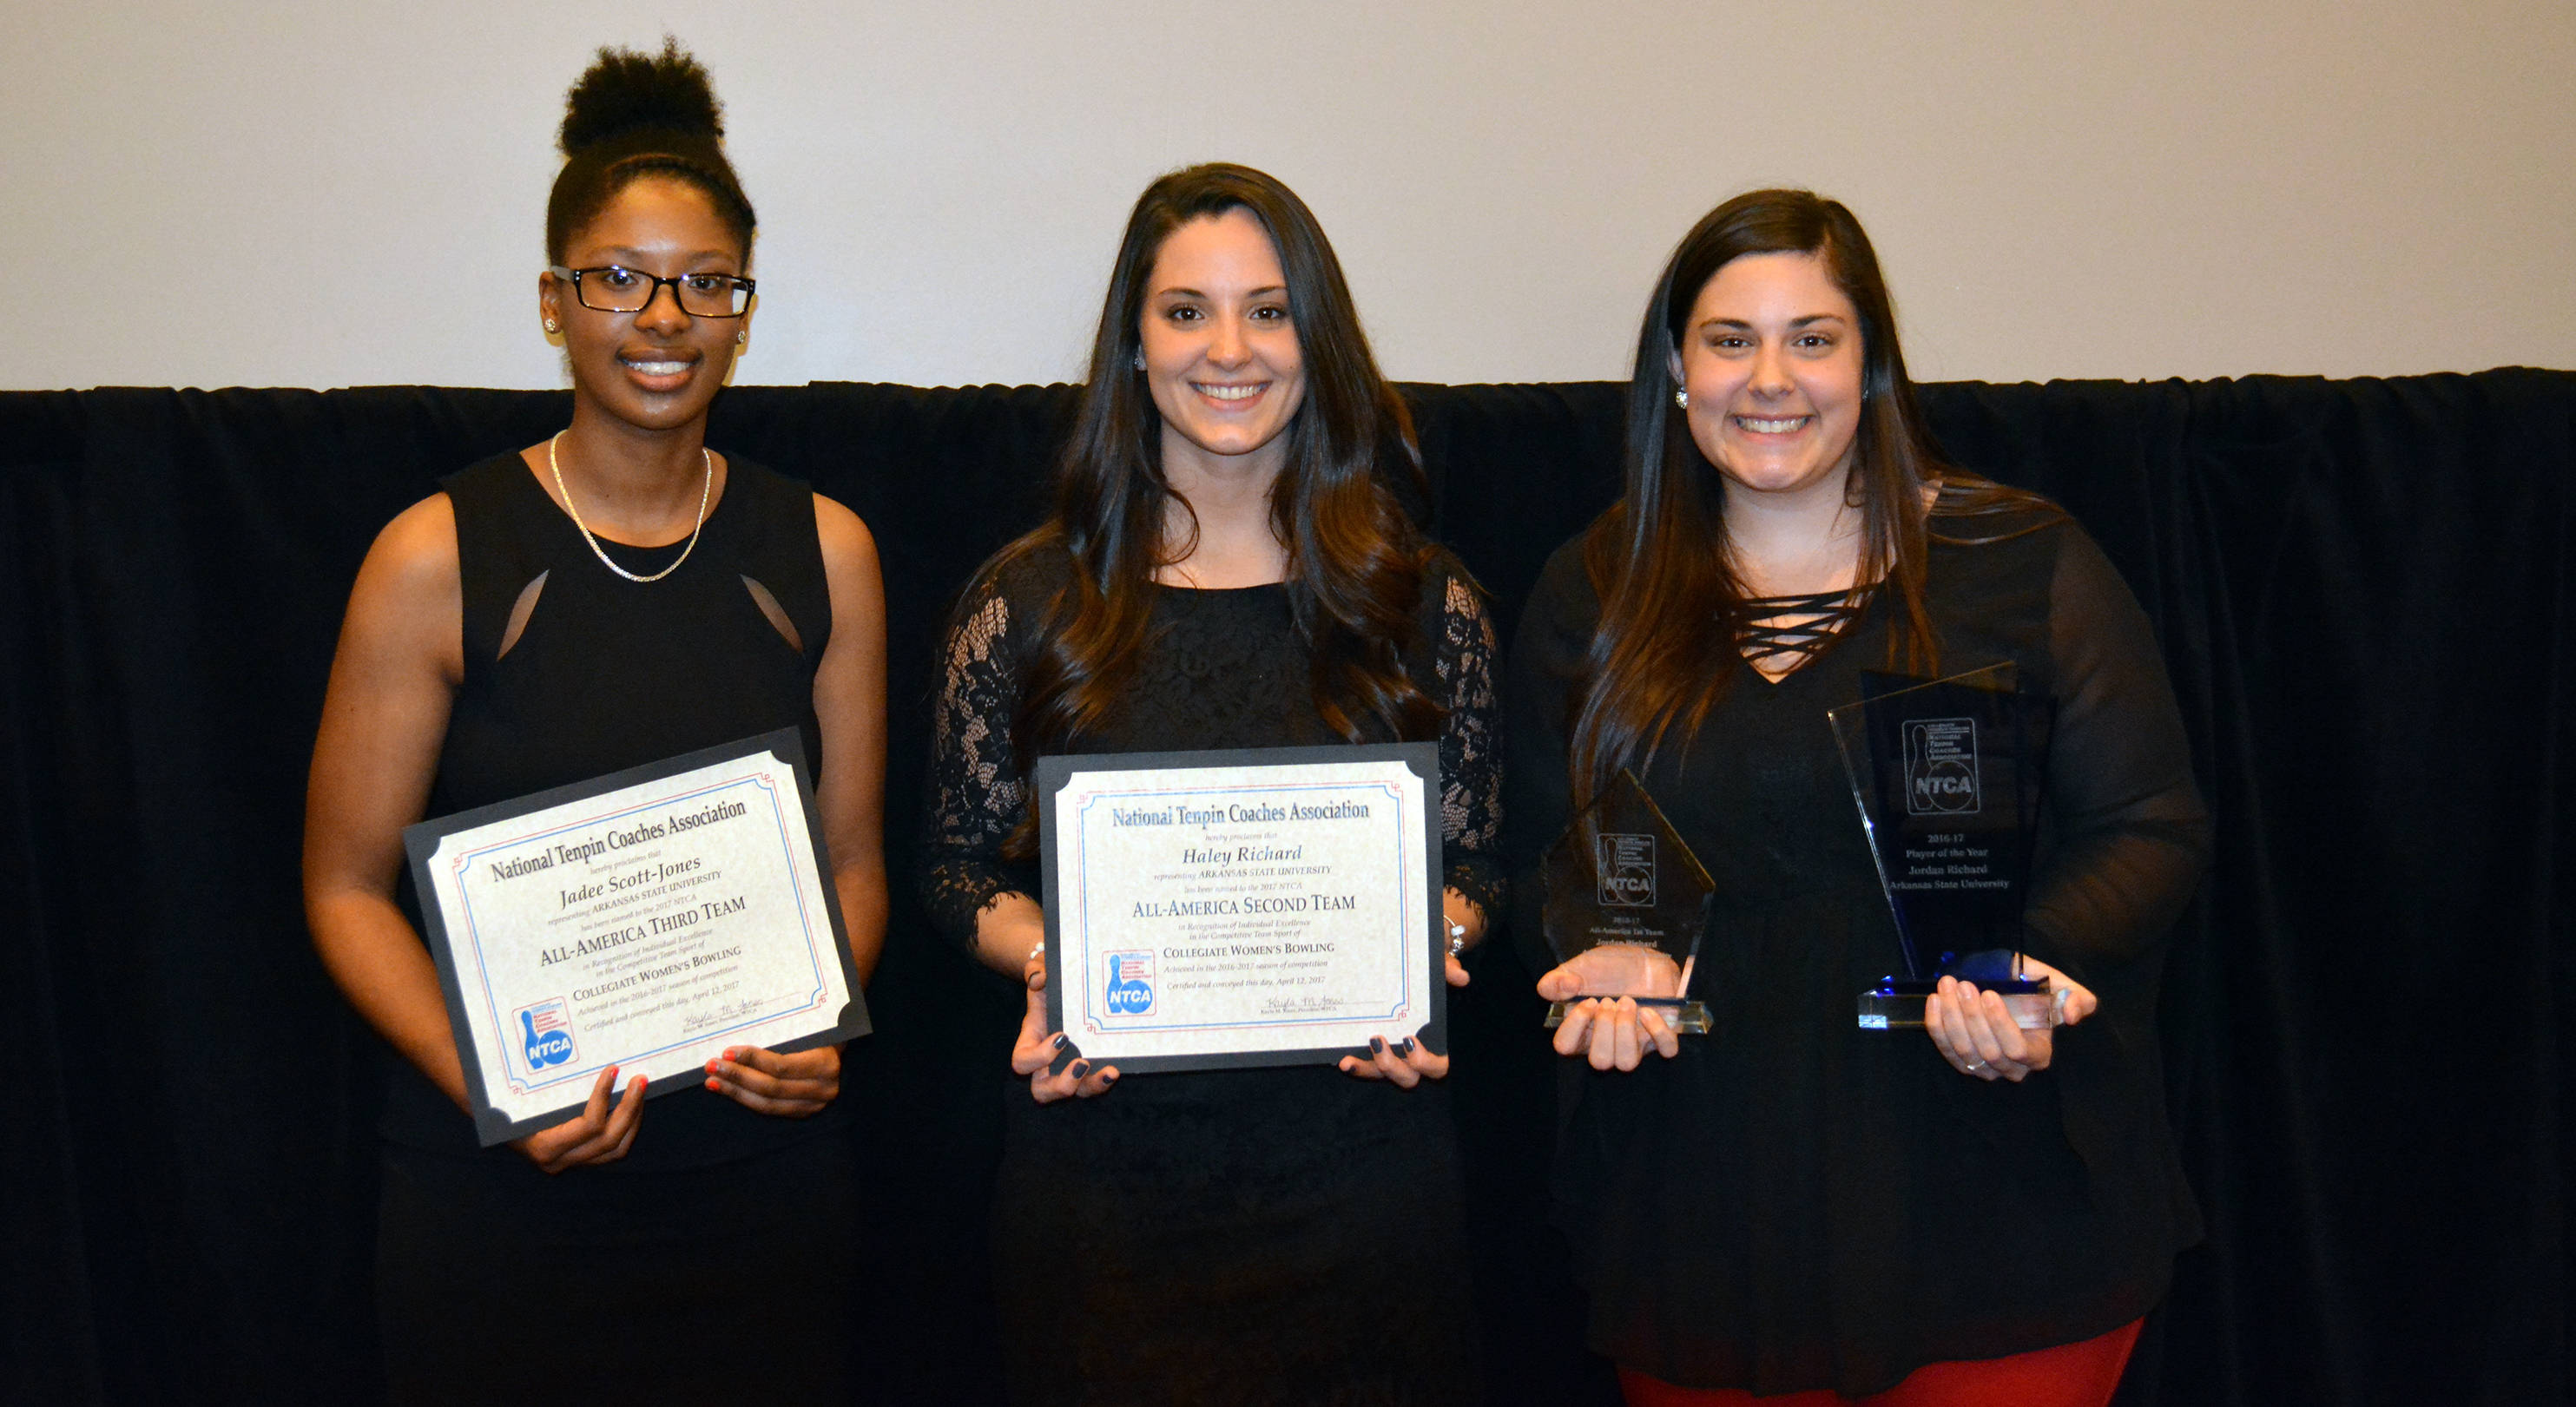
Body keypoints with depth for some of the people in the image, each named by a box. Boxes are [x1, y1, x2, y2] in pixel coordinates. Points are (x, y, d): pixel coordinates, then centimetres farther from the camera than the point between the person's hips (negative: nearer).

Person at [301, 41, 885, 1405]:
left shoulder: (821, 551, 2)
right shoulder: (438, 558, -6)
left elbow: (852, 860, 8)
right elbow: (348, 885, -3)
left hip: (762, 1175, 2)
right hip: (500, 1191, -2)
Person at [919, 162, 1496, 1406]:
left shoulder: (1423, 603, 4)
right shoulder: (1029, 603, 2)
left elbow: (1471, 865, 9)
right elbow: (959, 867, 7)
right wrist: (1048, 963, -12)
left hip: (1353, 1148, 1)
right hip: (1102, 1154, 0)